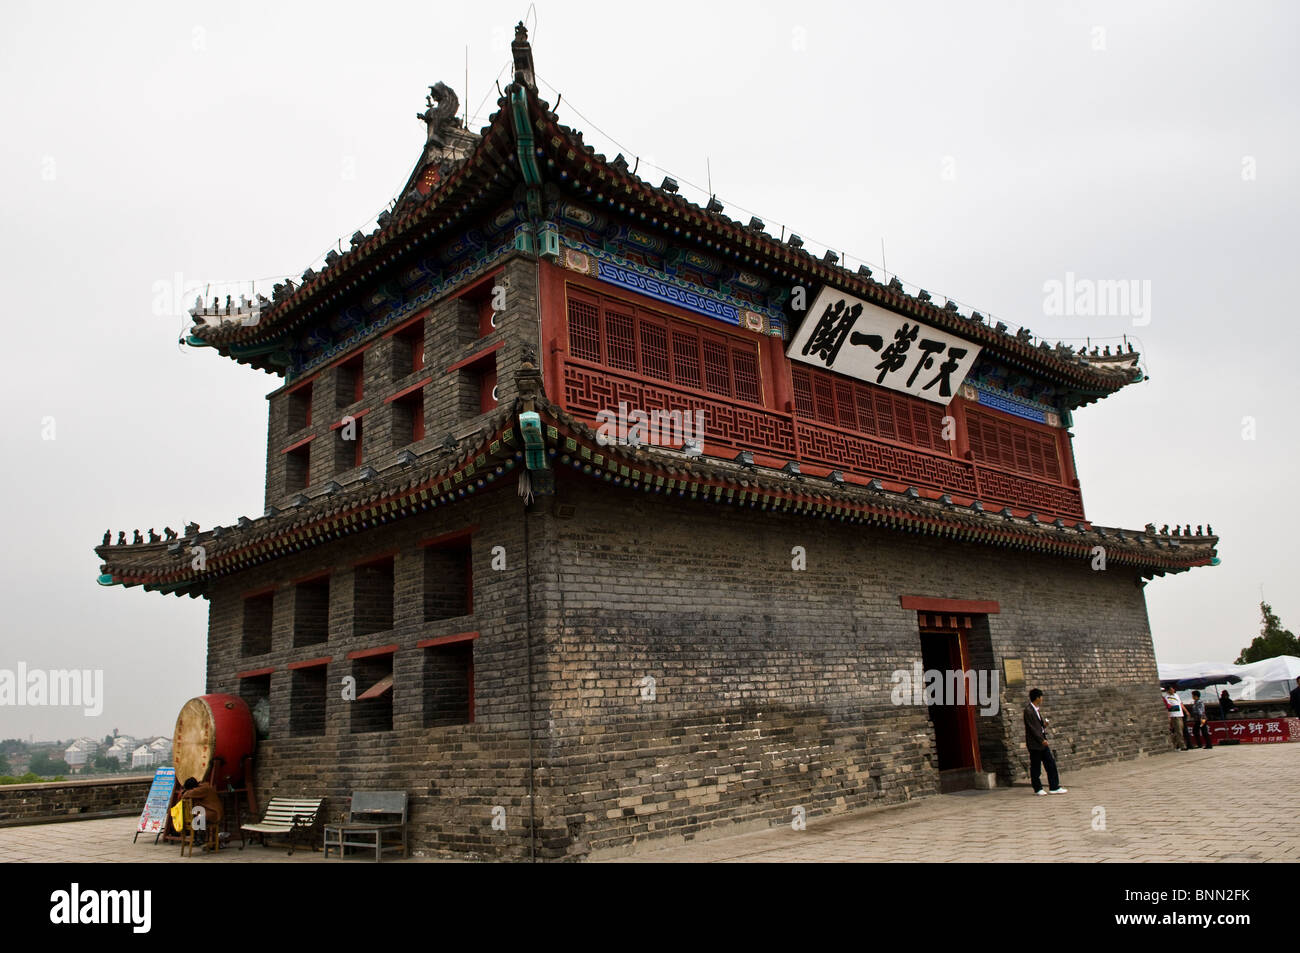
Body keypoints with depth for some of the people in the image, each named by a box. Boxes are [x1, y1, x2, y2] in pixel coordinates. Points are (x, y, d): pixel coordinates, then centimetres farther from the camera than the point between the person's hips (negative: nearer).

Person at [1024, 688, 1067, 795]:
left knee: (1051, 763, 5)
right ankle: (1038, 789, 11)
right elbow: (1032, 727, -18)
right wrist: (1041, 740, -18)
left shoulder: (1038, 709, 13)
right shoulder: (1028, 710, -15)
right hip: (1034, 743, -9)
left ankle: (1054, 787, 10)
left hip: (1042, 741, 9)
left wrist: (1044, 723, 3)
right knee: (1035, 767, 1)